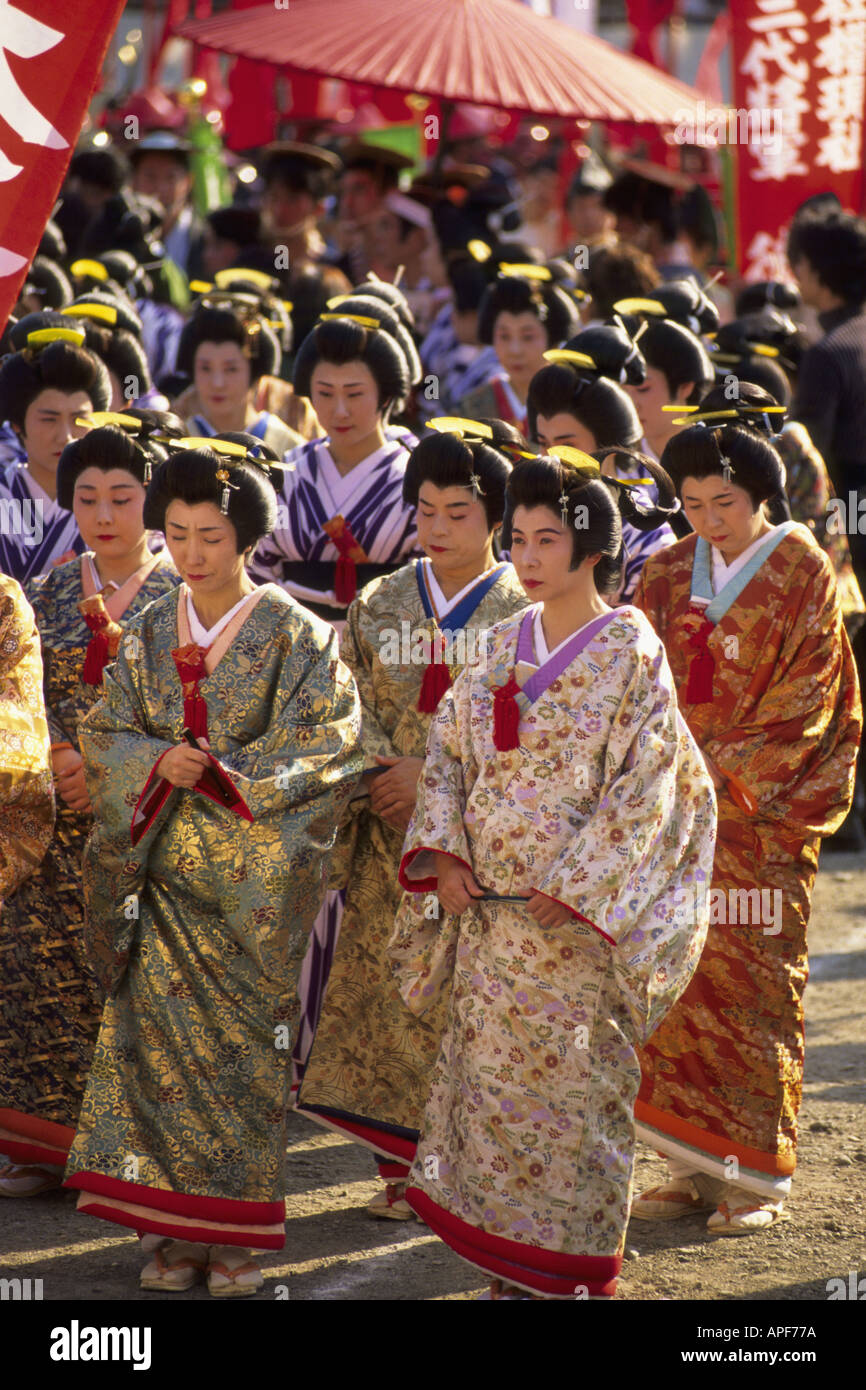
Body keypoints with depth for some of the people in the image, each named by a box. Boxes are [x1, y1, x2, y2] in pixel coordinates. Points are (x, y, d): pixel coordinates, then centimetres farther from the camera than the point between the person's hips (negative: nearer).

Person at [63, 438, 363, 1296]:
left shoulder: (294, 636, -1)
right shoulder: (149, 636, 10)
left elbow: (329, 737, -9)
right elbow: (103, 734, 7)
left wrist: (230, 772, -18)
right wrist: (157, 761, -13)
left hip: (253, 876, -3)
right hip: (165, 864, 3)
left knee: (244, 1047, -2)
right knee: (164, 1039, -1)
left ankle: (236, 1232, 5)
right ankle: (177, 1231, 5)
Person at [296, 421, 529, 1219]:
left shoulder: (525, 614, 0)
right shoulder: (381, 605, 11)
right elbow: (351, 710, 7)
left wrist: (434, 772, -14)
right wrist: (385, 771, -11)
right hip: (391, 839, 3)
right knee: (387, 981, 0)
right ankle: (405, 1162, 8)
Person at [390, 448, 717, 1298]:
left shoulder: (629, 654, -7)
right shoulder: (503, 647, 10)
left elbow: (648, 786, -12)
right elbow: (447, 754, 12)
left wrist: (575, 886, -16)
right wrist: (439, 850, -4)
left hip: (577, 917, -6)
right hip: (490, 911, 6)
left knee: (567, 1084, -2)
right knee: (488, 1079, 7)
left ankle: (569, 1272, 8)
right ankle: (509, 1268, 16)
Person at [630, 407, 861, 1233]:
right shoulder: (667, 574, 11)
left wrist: (727, 771, -12)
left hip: (763, 812, -4)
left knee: (753, 982, -5)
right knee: (682, 978, 1)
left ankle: (756, 1175, 1)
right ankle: (697, 1168, 8)